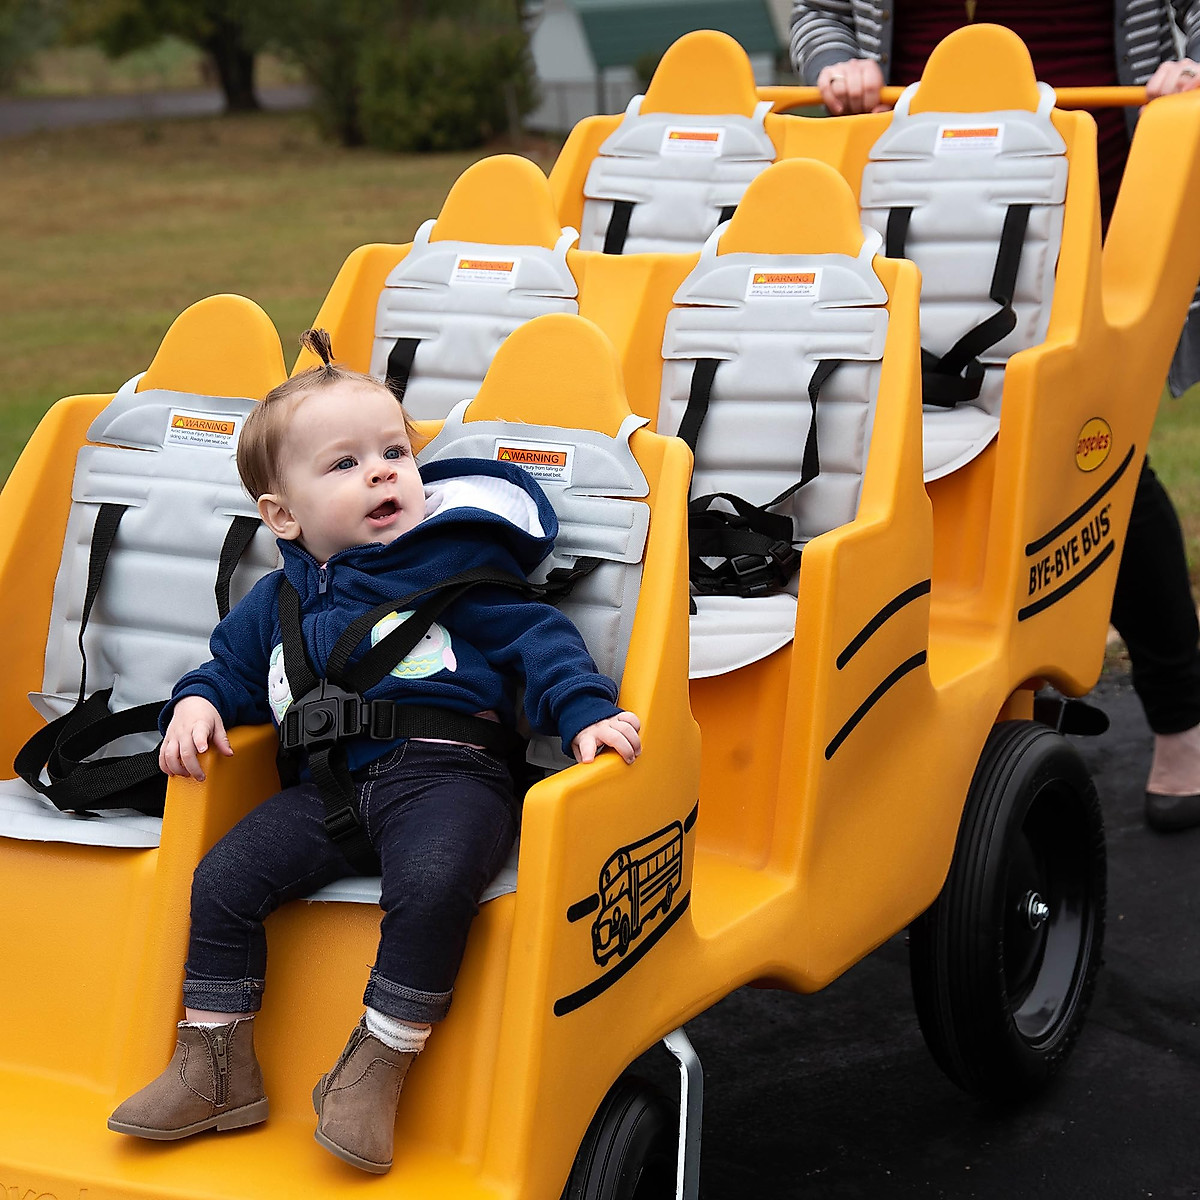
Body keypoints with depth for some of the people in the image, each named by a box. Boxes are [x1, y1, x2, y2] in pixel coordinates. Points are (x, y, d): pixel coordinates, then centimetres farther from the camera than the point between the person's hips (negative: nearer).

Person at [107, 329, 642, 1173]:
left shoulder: (459, 564, 6)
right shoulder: (278, 603, 20)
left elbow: (536, 636, 3)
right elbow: (234, 667, 32)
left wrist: (586, 713, -13)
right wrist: (197, 703, 9)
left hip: (443, 773, -5)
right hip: (328, 786, 5)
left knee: (432, 881, -34)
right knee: (222, 880, -10)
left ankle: (375, 1070, -18)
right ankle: (216, 1071, 4)